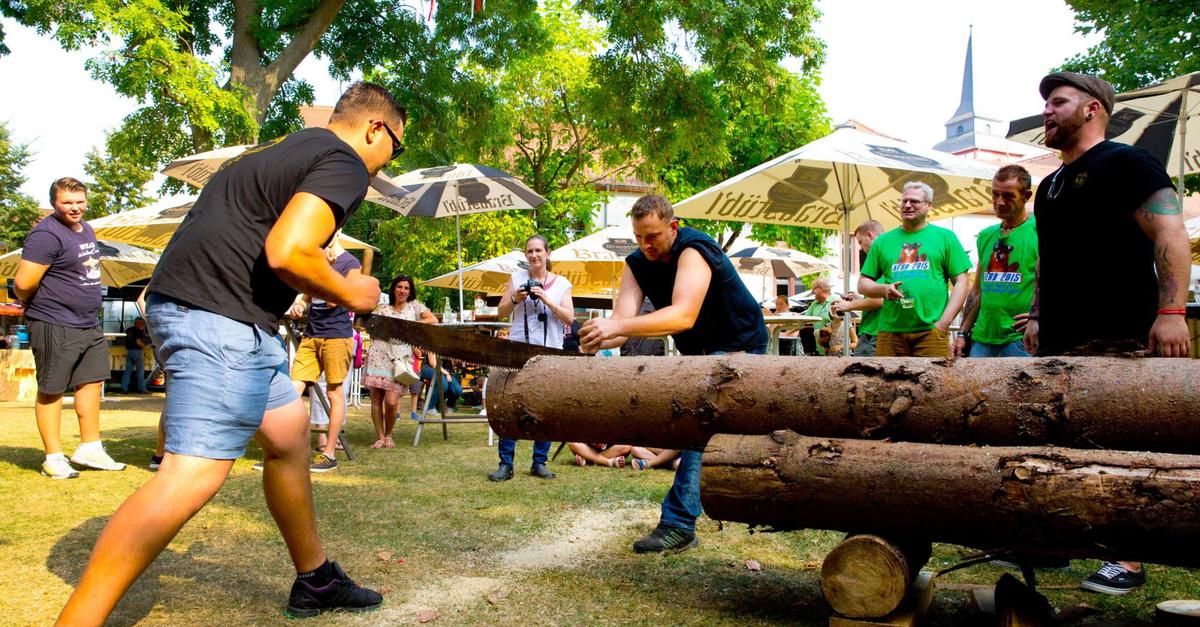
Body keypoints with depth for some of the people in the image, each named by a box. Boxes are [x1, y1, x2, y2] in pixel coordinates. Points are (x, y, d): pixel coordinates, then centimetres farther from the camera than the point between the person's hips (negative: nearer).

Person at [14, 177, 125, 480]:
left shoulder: (86, 229, 13)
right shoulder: (47, 235, -16)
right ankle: (54, 458, 11)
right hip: (56, 327, -9)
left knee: (92, 383, 14)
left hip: (90, 324, 9)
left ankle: (90, 449, 25)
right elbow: (23, 284, -21)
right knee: (51, 391, 3)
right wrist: (43, 306, -3)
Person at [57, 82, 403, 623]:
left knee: (288, 431, 17)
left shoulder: (289, 149, 24)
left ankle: (314, 581, 28)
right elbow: (286, 252, -20)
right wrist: (348, 294, -4)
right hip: (219, 315, -11)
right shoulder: (345, 164, -6)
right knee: (194, 473, -15)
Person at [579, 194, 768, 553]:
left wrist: (618, 327, -54)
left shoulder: (693, 251, -28)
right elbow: (623, 320, -20)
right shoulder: (636, 264, -6)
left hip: (739, 346, -8)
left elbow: (684, 315, -44)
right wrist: (599, 341, -43)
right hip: (699, 352, 9)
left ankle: (679, 524, -23)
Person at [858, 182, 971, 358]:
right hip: (889, 332, 2)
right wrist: (883, 289, -6)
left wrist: (944, 322, -6)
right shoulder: (883, 241, 15)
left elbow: (961, 282, 5)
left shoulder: (945, 237, 10)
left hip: (931, 330, -2)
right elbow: (863, 284, 16)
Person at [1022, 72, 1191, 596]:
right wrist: (1037, 314, 20)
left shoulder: (1125, 163, -2)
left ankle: (1129, 560, -2)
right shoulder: (1050, 186, 23)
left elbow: (1170, 234, -11)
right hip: (1058, 340, 8)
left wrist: (1172, 311, -20)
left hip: (1119, 338, -8)